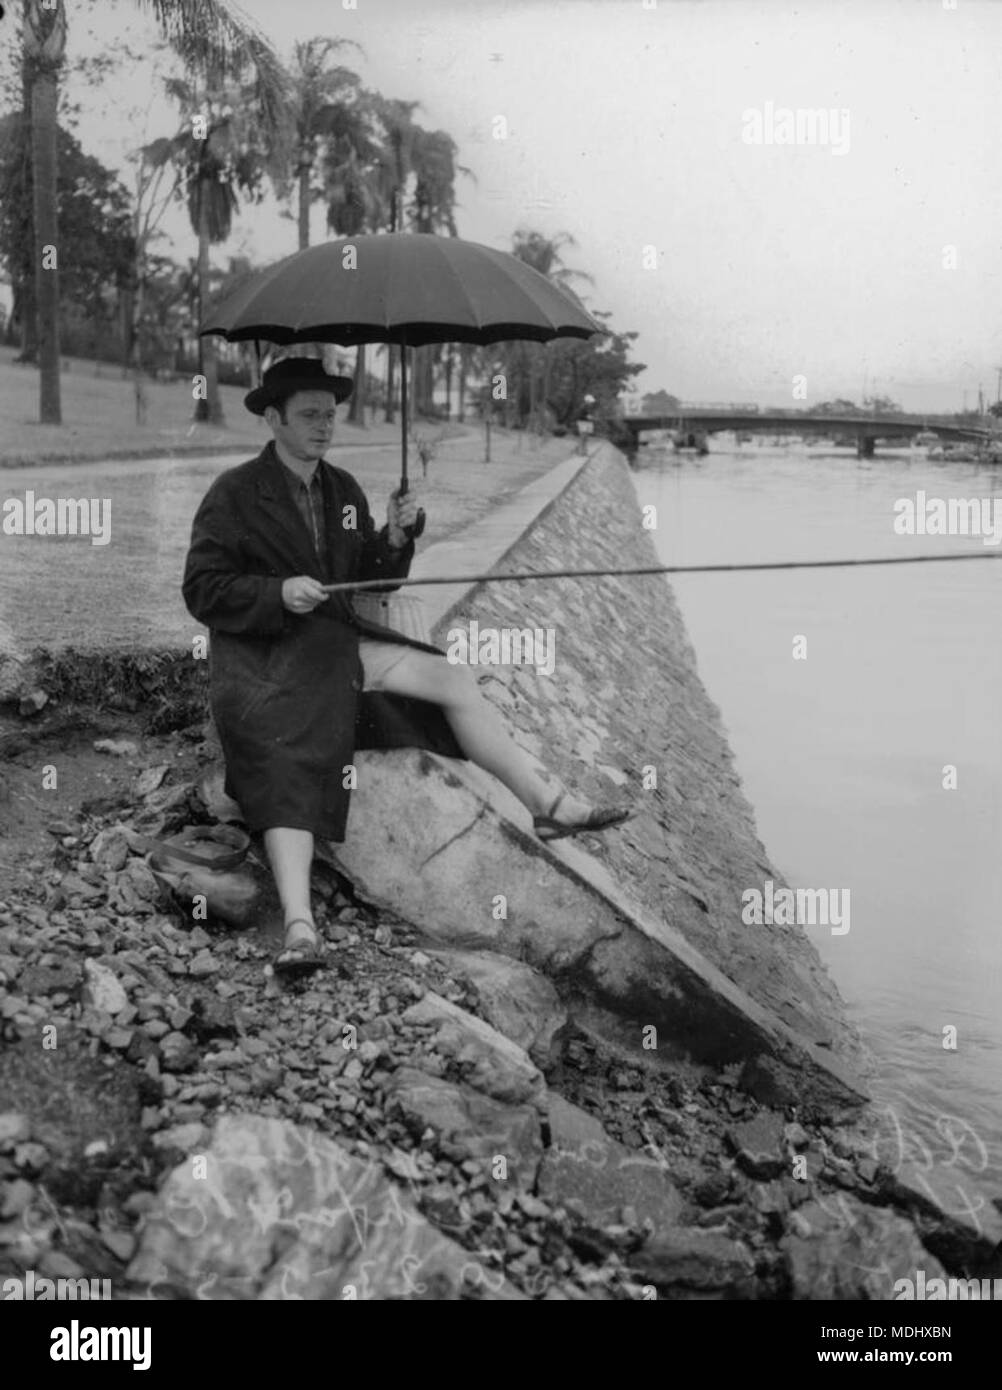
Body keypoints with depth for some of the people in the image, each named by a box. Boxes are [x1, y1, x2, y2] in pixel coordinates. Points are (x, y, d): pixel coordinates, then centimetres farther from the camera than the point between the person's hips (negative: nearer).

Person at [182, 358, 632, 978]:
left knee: (455, 680, -10)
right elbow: (202, 590, -7)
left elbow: (374, 580, 16)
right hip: (261, 659, -5)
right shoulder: (234, 495, -3)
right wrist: (278, 594, -22)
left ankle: (549, 805, -7)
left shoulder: (343, 489, 15)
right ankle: (299, 926, -33)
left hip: (334, 641, 6)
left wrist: (395, 539, -5)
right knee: (288, 776, -26)